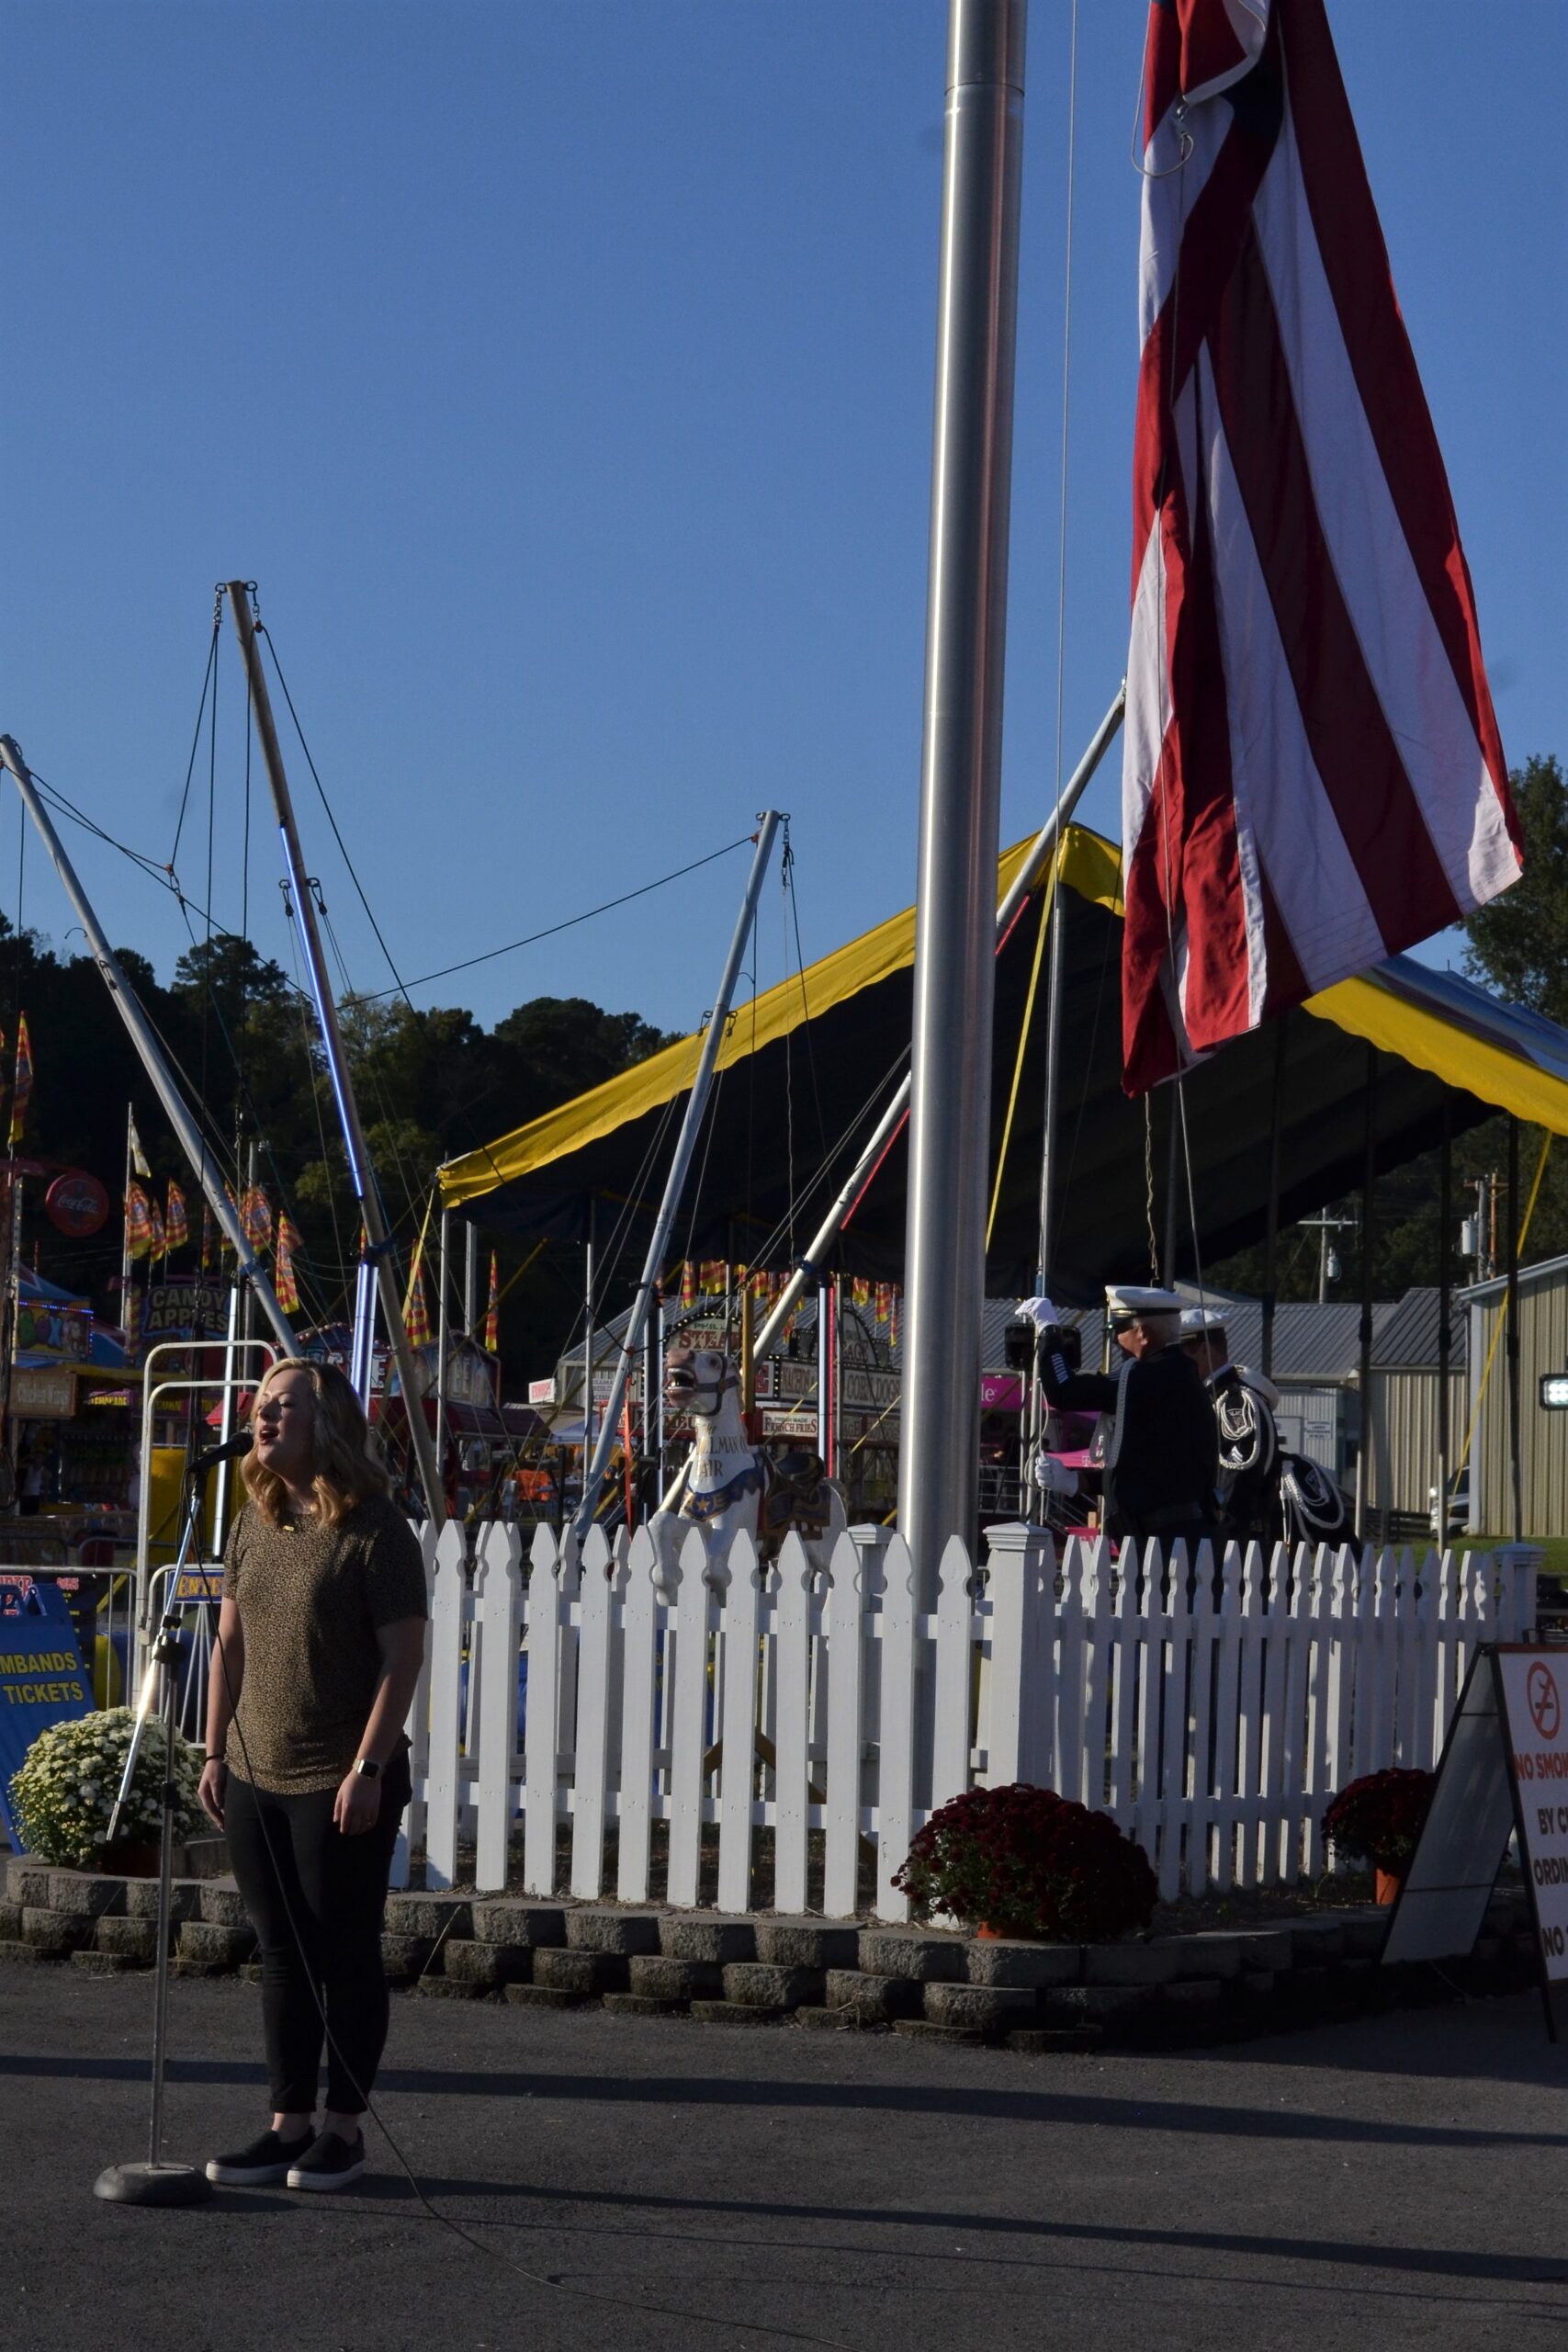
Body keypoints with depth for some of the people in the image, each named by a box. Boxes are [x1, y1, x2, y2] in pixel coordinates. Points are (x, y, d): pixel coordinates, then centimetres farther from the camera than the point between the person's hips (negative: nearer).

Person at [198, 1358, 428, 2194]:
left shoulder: (374, 1531, -12)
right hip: (256, 1780, 6)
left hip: (343, 1787, -6)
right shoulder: (253, 1526, 8)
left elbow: (403, 1655, -13)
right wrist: (216, 1751, 10)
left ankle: (344, 2128, 12)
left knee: (345, 1955, 2)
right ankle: (289, 2124, 19)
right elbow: (229, 1645, 14)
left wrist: (369, 1767, -17)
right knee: (281, 1954, 11)